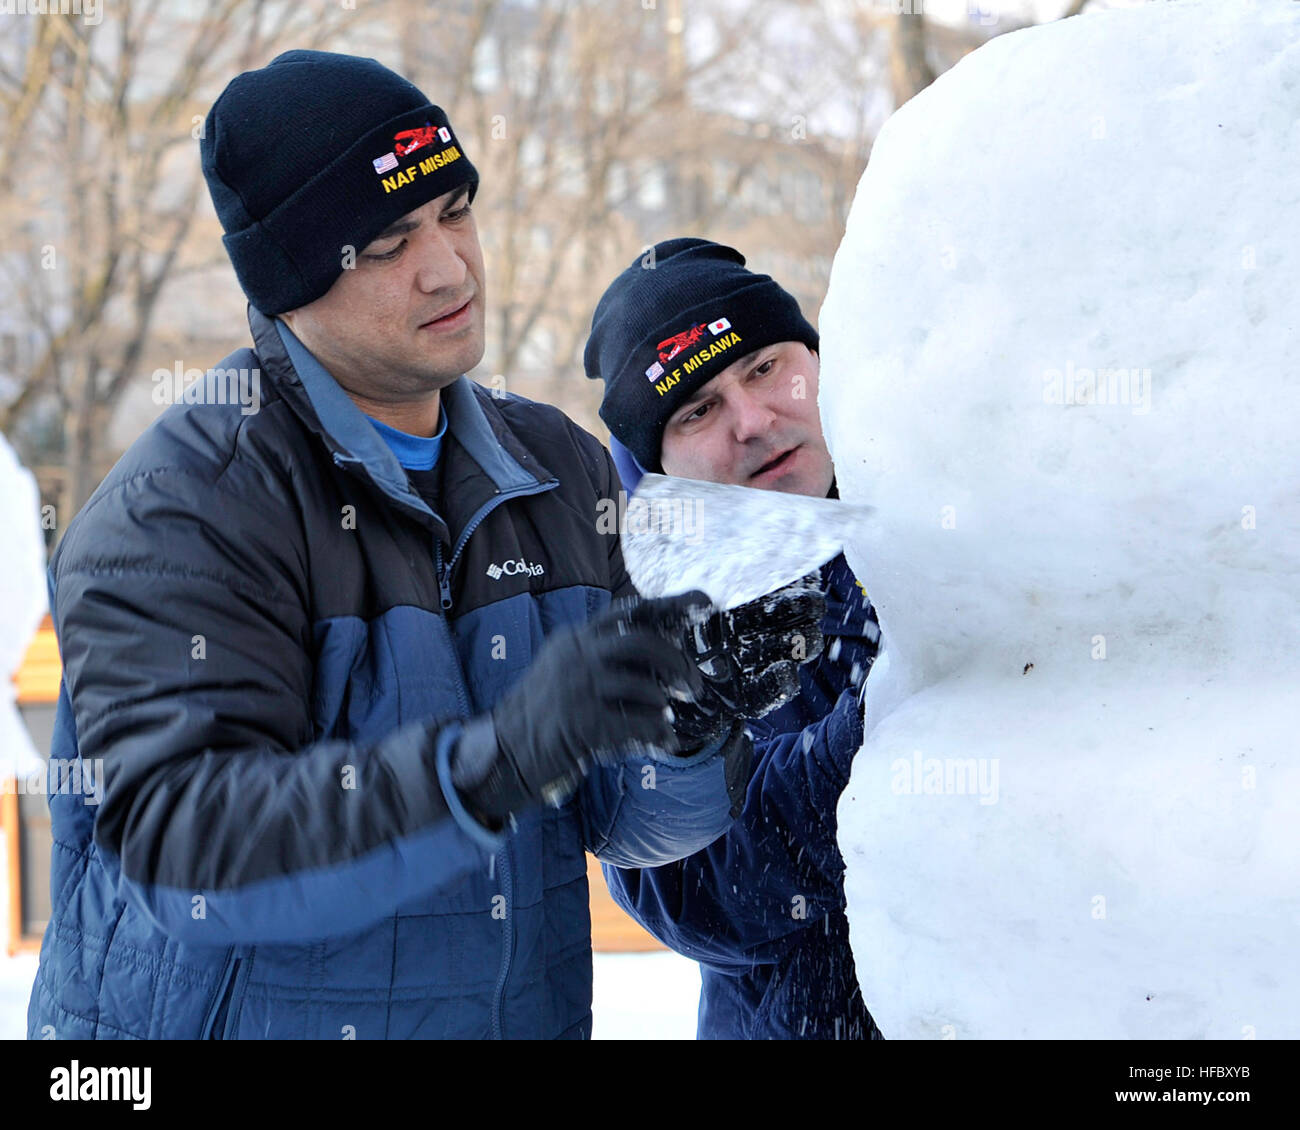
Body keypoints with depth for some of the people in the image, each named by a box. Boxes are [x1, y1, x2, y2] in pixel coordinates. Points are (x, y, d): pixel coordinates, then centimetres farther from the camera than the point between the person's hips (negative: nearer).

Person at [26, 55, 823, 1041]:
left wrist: (684, 726, -23)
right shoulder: (179, 513, -17)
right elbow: (186, 846, -29)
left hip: (527, 1015, 5)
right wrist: (499, 759, -39)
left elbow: (630, 823, -1)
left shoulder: (567, 469, 1)